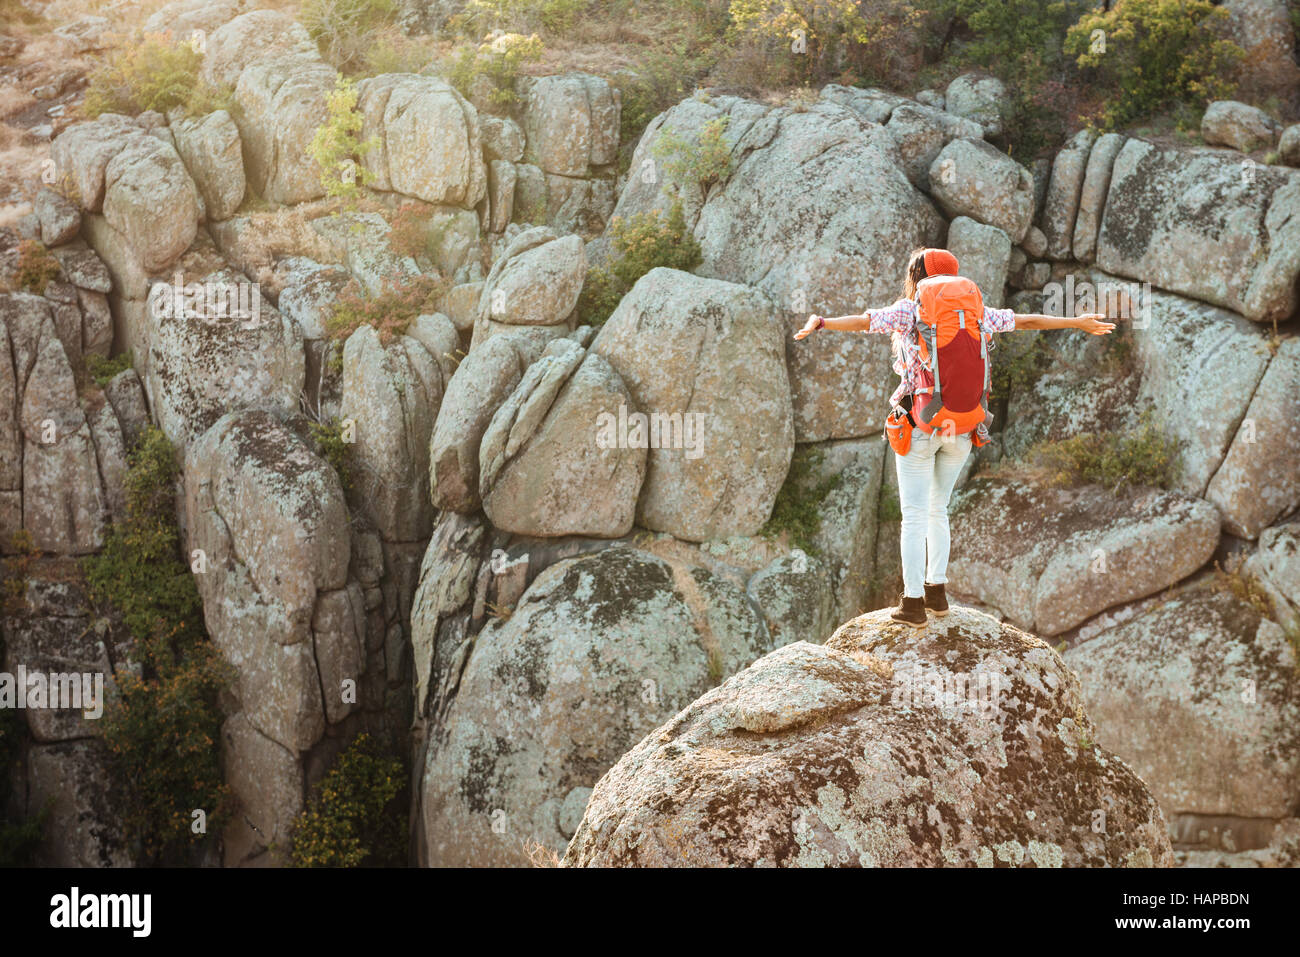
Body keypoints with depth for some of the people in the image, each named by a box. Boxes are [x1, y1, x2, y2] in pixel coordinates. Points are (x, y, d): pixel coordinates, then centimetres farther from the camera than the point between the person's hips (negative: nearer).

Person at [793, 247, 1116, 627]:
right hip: (960, 426, 4)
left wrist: (820, 322, -33)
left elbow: (862, 321, -22)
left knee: (914, 514, 2)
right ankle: (936, 592, 21)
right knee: (937, 510, 19)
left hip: (920, 425, -4)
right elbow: (1027, 320, 13)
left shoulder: (908, 311, -4)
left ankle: (913, 602, 1)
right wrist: (1079, 323, 24)